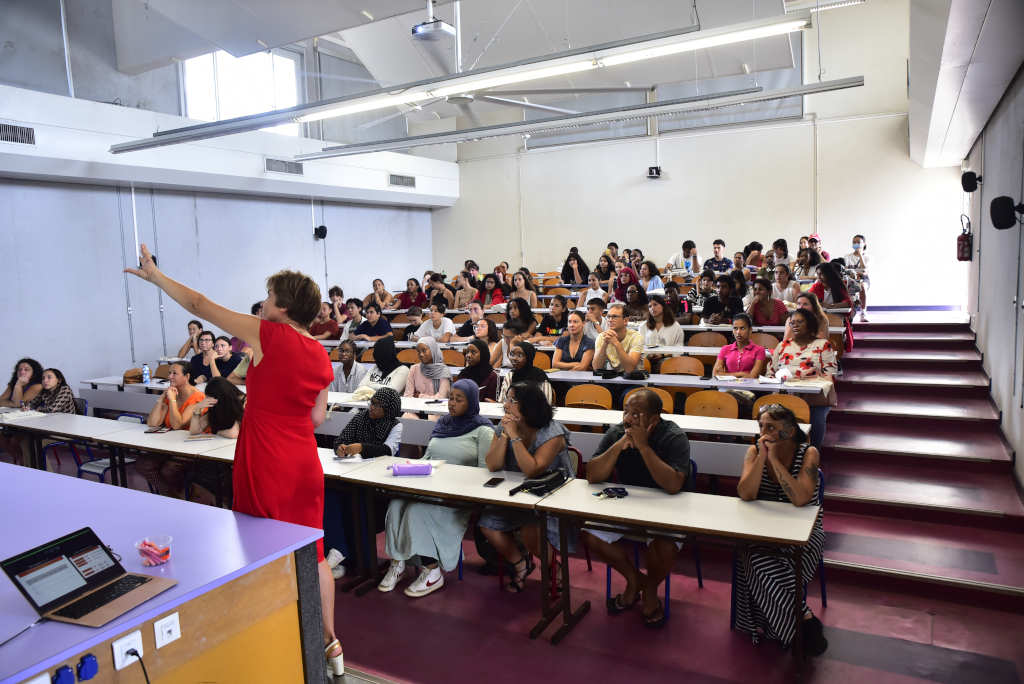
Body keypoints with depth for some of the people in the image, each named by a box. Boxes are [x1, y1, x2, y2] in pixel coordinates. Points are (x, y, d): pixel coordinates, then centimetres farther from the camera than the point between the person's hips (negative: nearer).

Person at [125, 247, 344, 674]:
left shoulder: (269, 334, -11)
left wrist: (154, 275, 9)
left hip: (265, 469, -6)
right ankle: (329, 644, 28)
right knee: (312, 555, 16)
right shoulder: (321, 357, 5)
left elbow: (200, 306, -3)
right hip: (305, 466, 6)